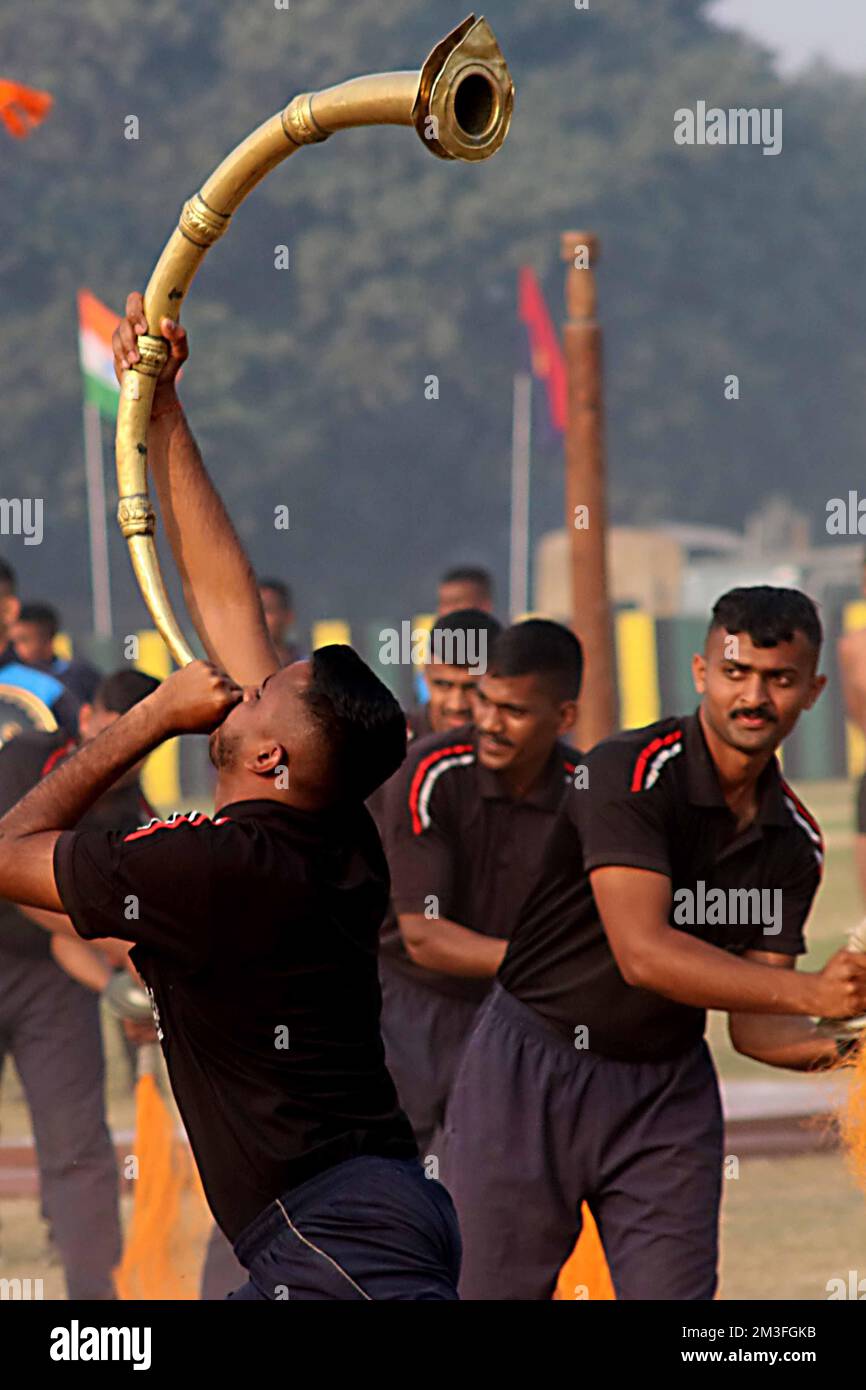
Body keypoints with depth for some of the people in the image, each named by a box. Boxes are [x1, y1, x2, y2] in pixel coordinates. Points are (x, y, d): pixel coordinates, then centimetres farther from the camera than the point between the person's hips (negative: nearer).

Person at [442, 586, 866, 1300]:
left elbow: (753, 1023, 2)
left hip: (669, 1090, 5)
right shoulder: (631, 773, -16)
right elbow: (642, 952, -28)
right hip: (531, 1073, -5)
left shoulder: (795, 839, 3)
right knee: (490, 1291, -3)